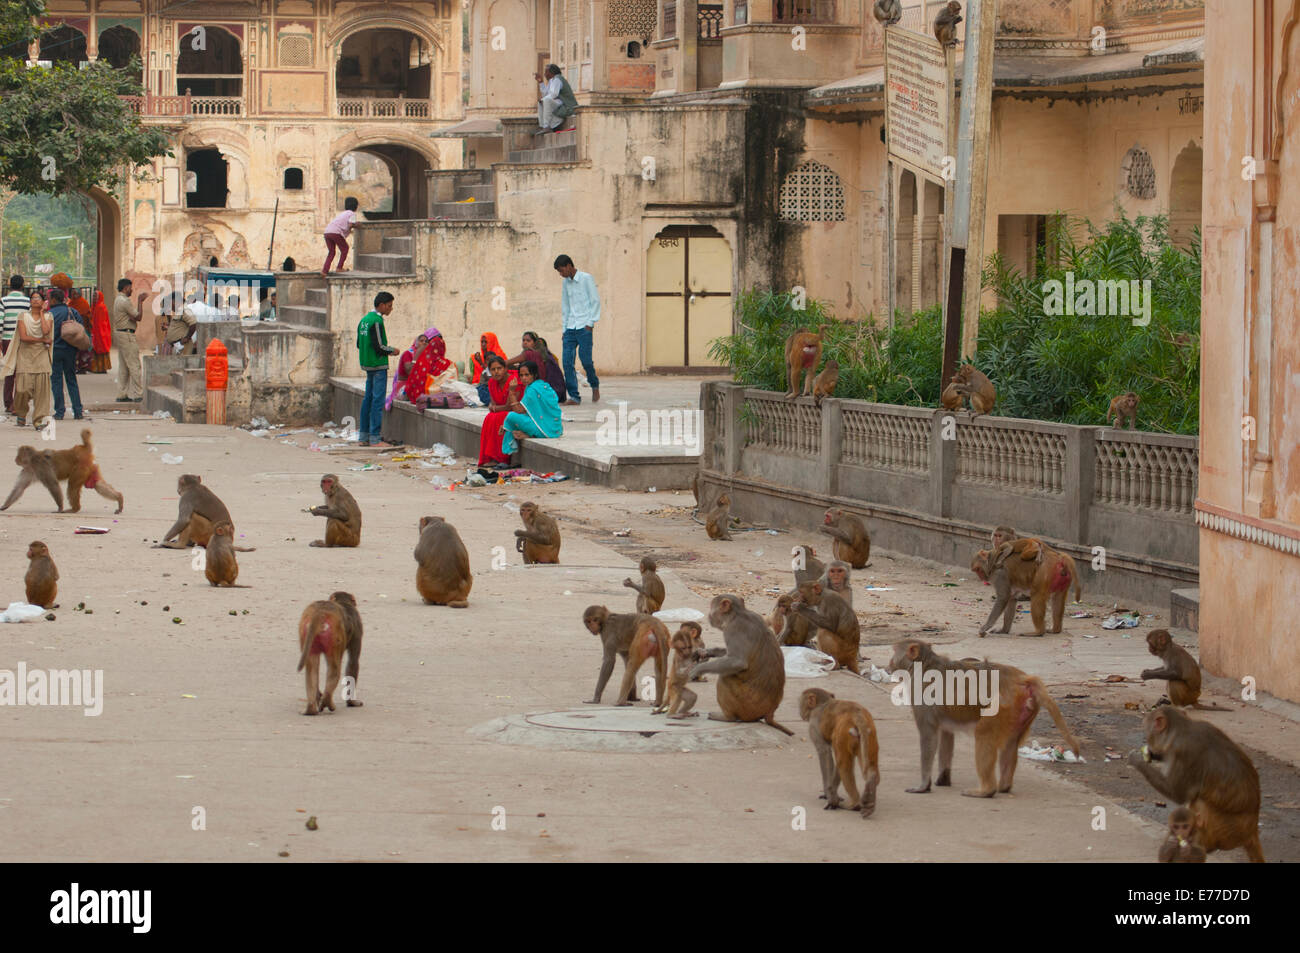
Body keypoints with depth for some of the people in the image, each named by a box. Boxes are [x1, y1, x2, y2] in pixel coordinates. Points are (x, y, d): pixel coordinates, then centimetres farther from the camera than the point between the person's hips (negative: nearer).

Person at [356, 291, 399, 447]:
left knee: (368, 399, 13)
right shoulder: (377, 321, -16)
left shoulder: (364, 320, 12)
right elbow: (379, 346, -21)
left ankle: (364, 437, 16)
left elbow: (359, 344, 16)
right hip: (379, 366, -9)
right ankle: (374, 438, -8)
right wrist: (392, 351, -2)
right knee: (378, 400, -7)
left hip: (367, 364, 9)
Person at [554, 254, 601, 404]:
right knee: (567, 362, -6)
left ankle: (595, 386, 17)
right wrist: (565, 328, 13)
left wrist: (590, 323, -8)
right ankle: (574, 396, -4)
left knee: (585, 359, -11)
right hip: (570, 328, 5)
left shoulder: (586, 279, -2)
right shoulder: (565, 283, 15)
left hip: (584, 326, -5)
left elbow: (595, 301, -3)